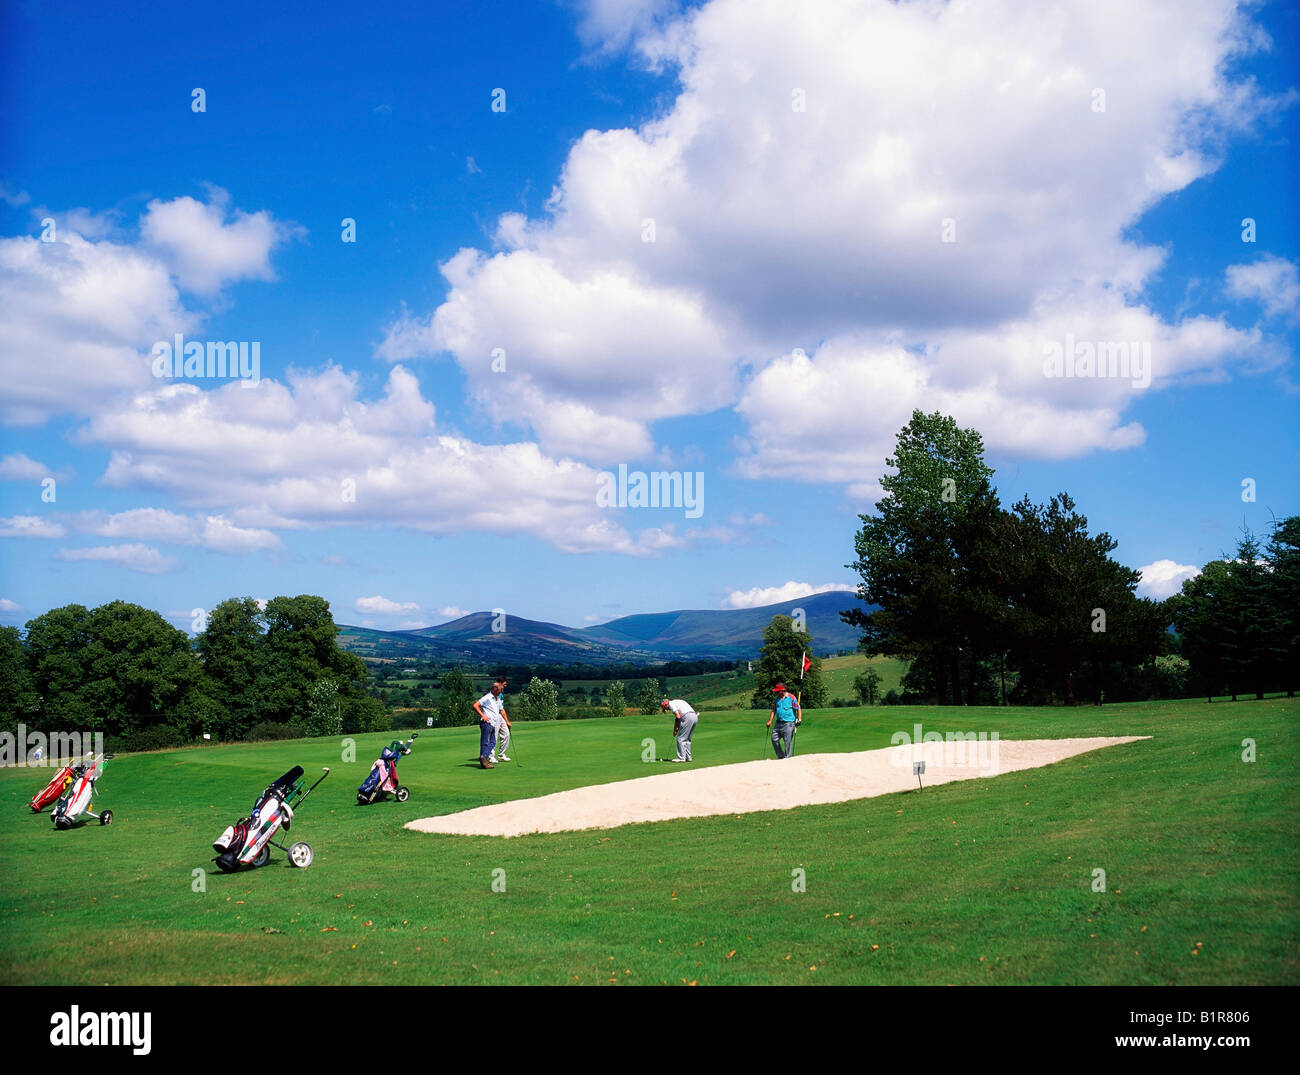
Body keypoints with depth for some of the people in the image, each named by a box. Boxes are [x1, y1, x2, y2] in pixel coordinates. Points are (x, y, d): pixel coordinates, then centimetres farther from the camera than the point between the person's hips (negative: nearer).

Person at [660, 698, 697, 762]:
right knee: (687, 739, 17)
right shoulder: (676, 702, 28)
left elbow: (678, 717, -11)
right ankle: (688, 757, 18)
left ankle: (681, 757, -3)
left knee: (680, 738, -2)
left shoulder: (671, 704, 0)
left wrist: (675, 730, -1)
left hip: (688, 717, -9)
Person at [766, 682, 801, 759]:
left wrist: (799, 719, -15)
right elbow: (773, 711, 18)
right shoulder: (777, 699, 14)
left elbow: (798, 709, -3)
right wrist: (770, 721, 10)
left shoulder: (791, 698, -4)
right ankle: (781, 756, 19)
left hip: (788, 723, -6)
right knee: (774, 739, 3)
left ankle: (786, 758, 1)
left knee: (787, 742, -6)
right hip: (778, 723, 6)